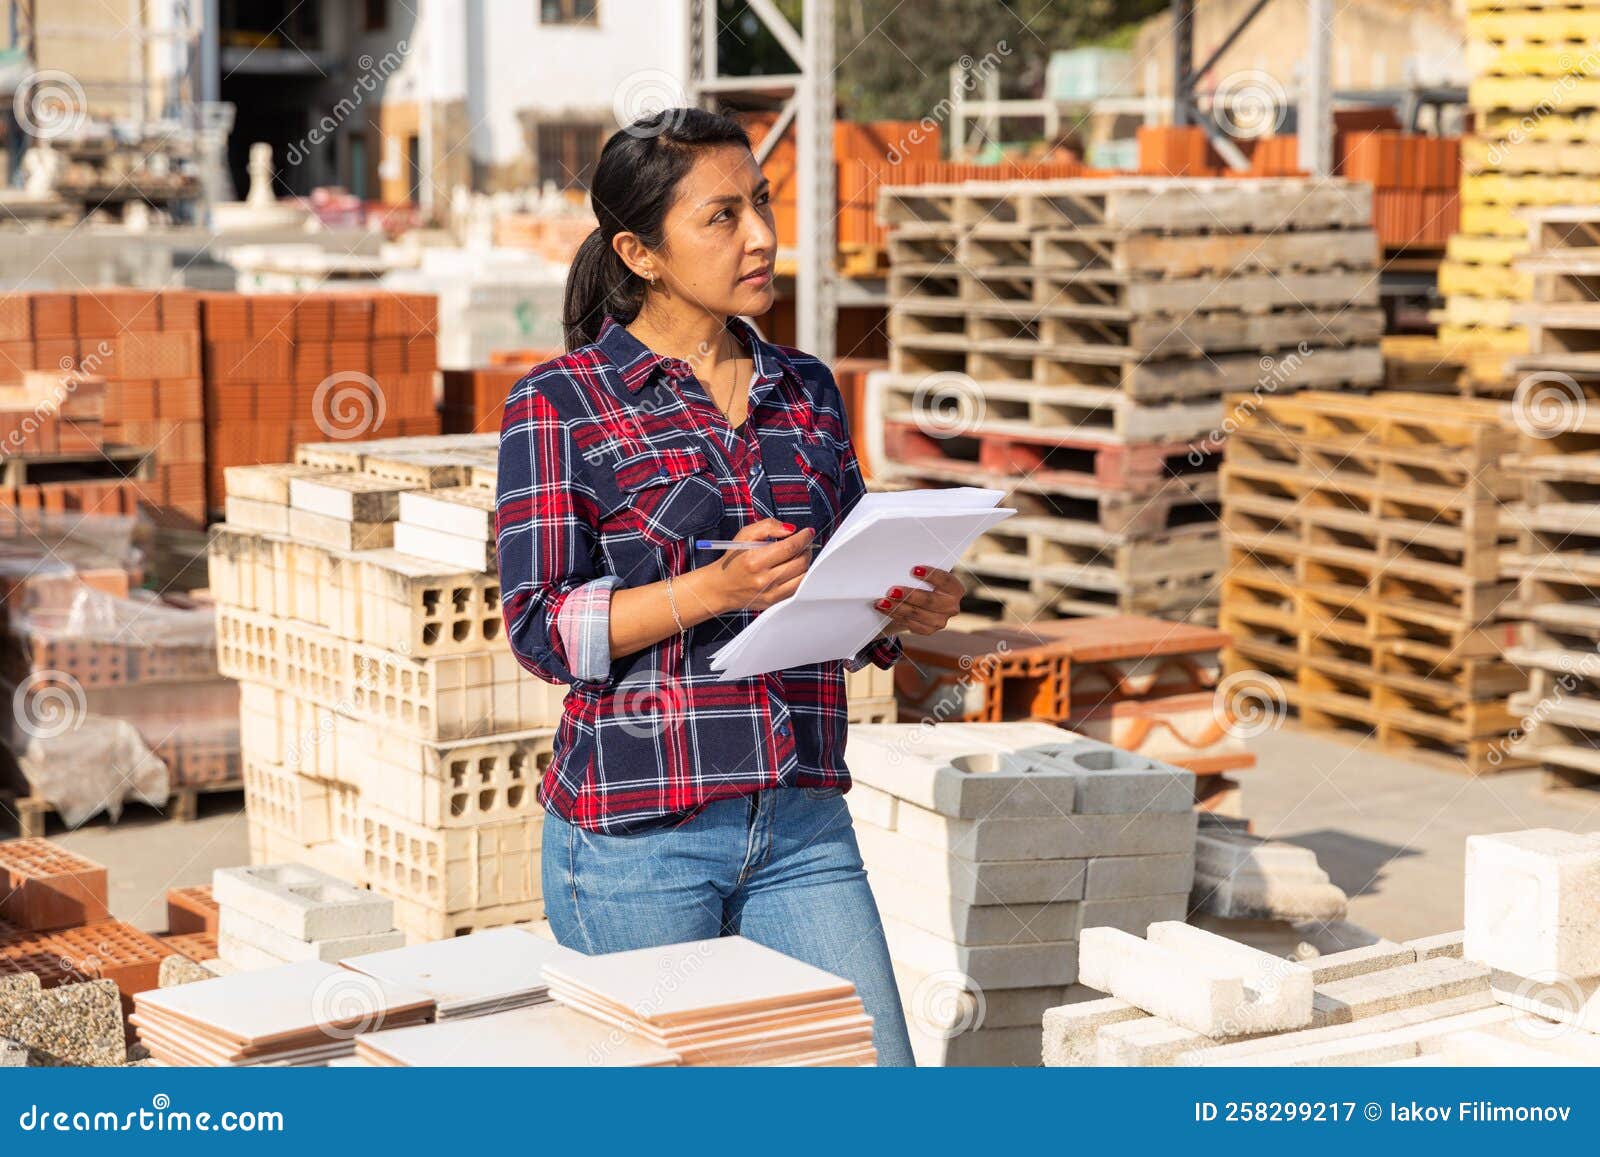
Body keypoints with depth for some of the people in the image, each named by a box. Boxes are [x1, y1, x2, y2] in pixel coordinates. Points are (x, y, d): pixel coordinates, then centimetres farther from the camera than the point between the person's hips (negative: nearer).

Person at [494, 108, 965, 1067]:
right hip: (635, 833, -4)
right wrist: (713, 588, -21)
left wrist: (908, 609, -5)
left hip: (802, 826, 4)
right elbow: (543, 628, -9)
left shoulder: (807, 393, 12)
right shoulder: (562, 404, -3)